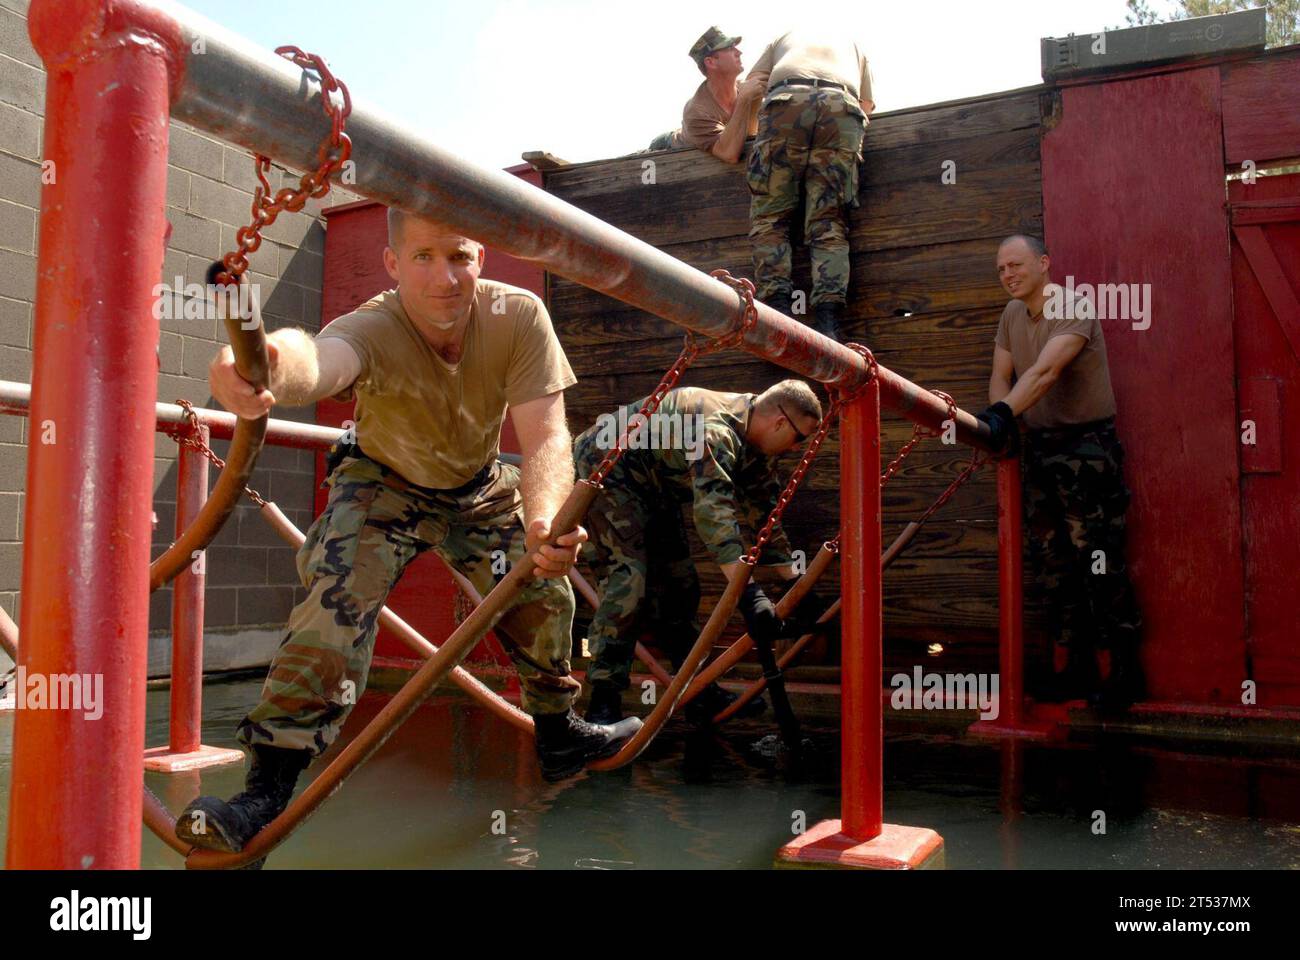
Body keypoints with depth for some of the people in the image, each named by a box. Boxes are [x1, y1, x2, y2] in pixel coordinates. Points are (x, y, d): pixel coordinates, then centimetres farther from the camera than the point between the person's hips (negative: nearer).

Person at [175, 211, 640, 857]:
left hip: (482, 488, 4)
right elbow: (318, 357, -60)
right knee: (338, 598, -25)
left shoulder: (519, 316, -28)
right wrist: (269, 367, -86)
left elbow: (545, 436, -35)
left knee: (545, 589, 4)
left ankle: (559, 735, 29)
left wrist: (545, 519, -56)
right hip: (383, 485, -3)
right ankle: (266, 790, -18)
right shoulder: (372, 330, -36)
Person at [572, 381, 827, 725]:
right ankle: (603, 703, -16)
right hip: (603, 466, -10)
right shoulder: (716, 429, -32)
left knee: (678, 583, 6)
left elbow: (764, 510, 3)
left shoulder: (754, 442, -1)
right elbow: (715, 512, -43)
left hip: (651, 487, 10)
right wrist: (751, 594, -48)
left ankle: (698, 692, 12)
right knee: (630, 579, -22)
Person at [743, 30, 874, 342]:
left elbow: (752, 85, 26)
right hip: (843, 110, 2)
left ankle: (776, 303, -18)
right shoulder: (853, 47, 41)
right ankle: (828, 318, -21)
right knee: (829, 222, -3)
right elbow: (867, 106, 35)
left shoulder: (785, 37, 37)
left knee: (769, 214, 1)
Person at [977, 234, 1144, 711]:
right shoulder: (1012, 314, 11)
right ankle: (1078, 666, 20)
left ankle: (1124, 669, 6)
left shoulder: (1075, 306, -13)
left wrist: (1004, 412, -42)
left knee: (1098, 561, -6)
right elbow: (1000, 376, 5)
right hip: (1038, 447, 8)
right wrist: (1001, 415, -15)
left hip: (1086, 446, -7)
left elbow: (1045, 371, -29)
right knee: (1053, 563, 10)